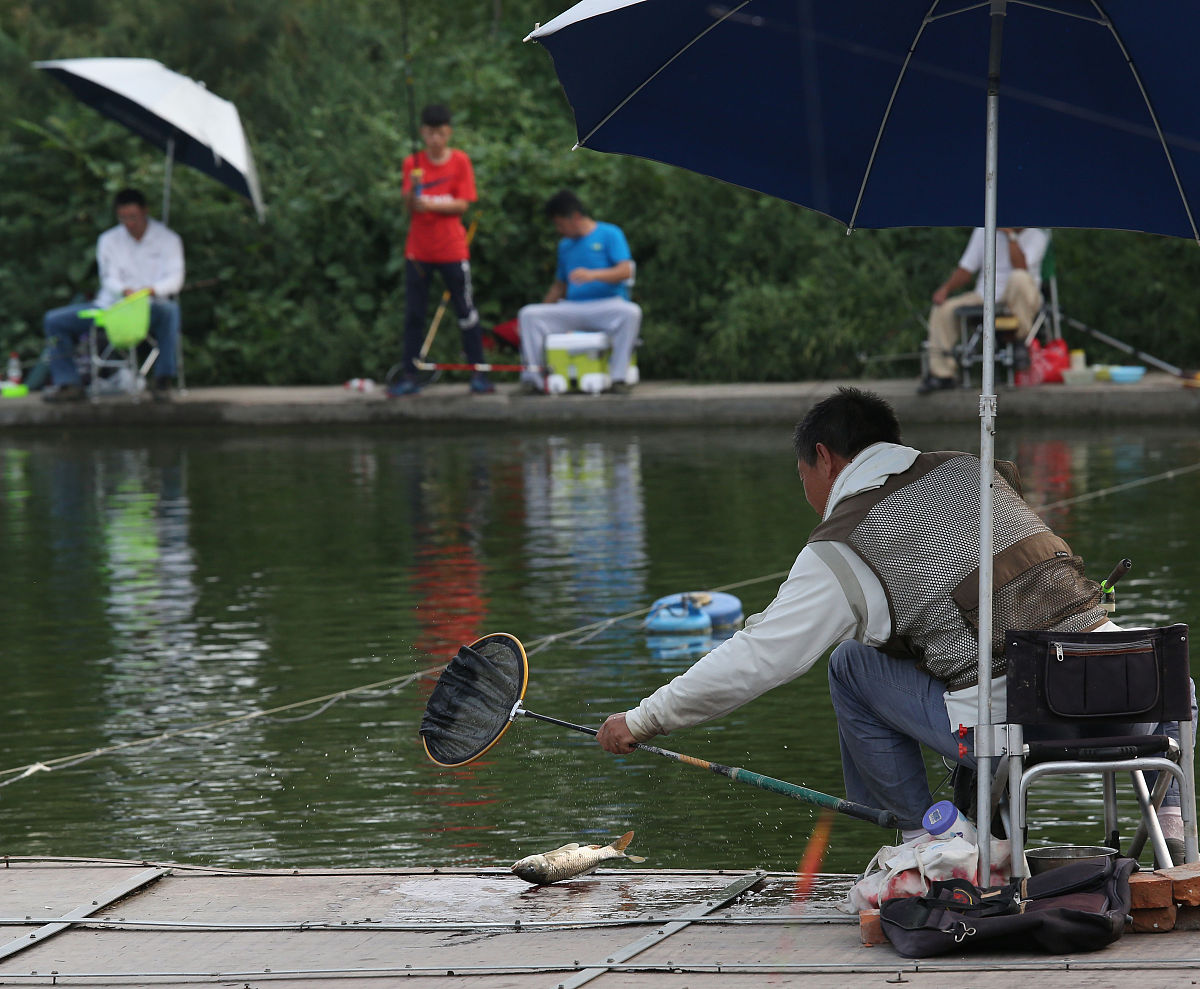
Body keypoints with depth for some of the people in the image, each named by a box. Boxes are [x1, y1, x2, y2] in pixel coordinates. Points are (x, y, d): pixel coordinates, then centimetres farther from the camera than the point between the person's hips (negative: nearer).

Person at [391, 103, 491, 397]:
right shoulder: (413, 163, 3)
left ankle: (478, 374, 6)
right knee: (413, 314, 2)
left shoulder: (460, 161, 0)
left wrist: (432, 205, -20)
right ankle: (410, 376, 6)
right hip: (418, 249, 2)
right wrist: (413, 189, -23)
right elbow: (409, 207, -3)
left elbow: (463, 204, -6)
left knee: (466, 312, 1)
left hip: (452, 249, -2)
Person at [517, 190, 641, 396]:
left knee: (631, 312, -38)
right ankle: (532, 377, -24)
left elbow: (625, 271, -10)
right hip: (572, 308, 5)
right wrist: (542, 314, 17)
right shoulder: (565, 246, 22)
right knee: (528, 314, -17)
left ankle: (618, 378, -37)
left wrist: (593, 275, -26)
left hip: (607, 305, -5)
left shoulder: (609, 234, 4)